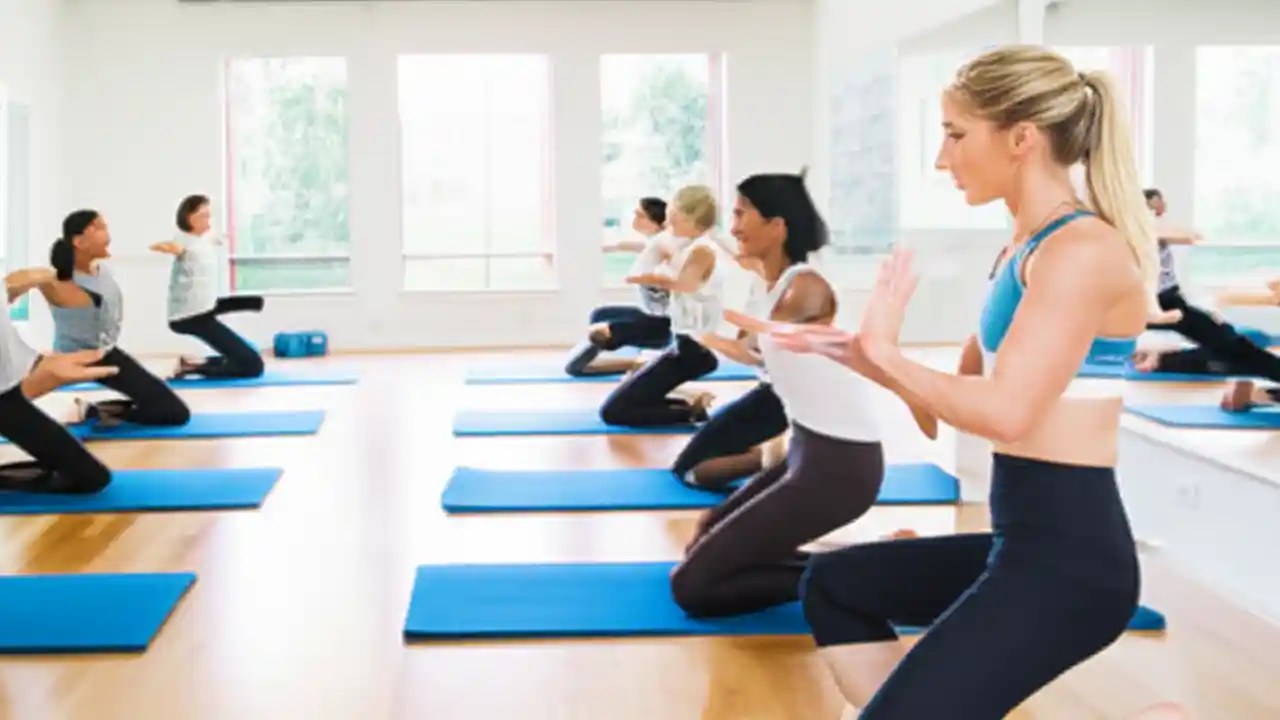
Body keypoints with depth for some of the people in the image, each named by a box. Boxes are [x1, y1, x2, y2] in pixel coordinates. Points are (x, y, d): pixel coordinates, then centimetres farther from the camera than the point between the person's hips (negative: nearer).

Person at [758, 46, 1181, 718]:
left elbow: (1005, 411, -27)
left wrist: (883, 350, -14)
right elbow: (965, 387, 17)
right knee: (832, 583, 25)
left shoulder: (1082, 249, -18)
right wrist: (854, 351, 7)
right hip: (1025, 542, 11)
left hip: (1069, 557, -11)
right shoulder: (1027, 247, 13)